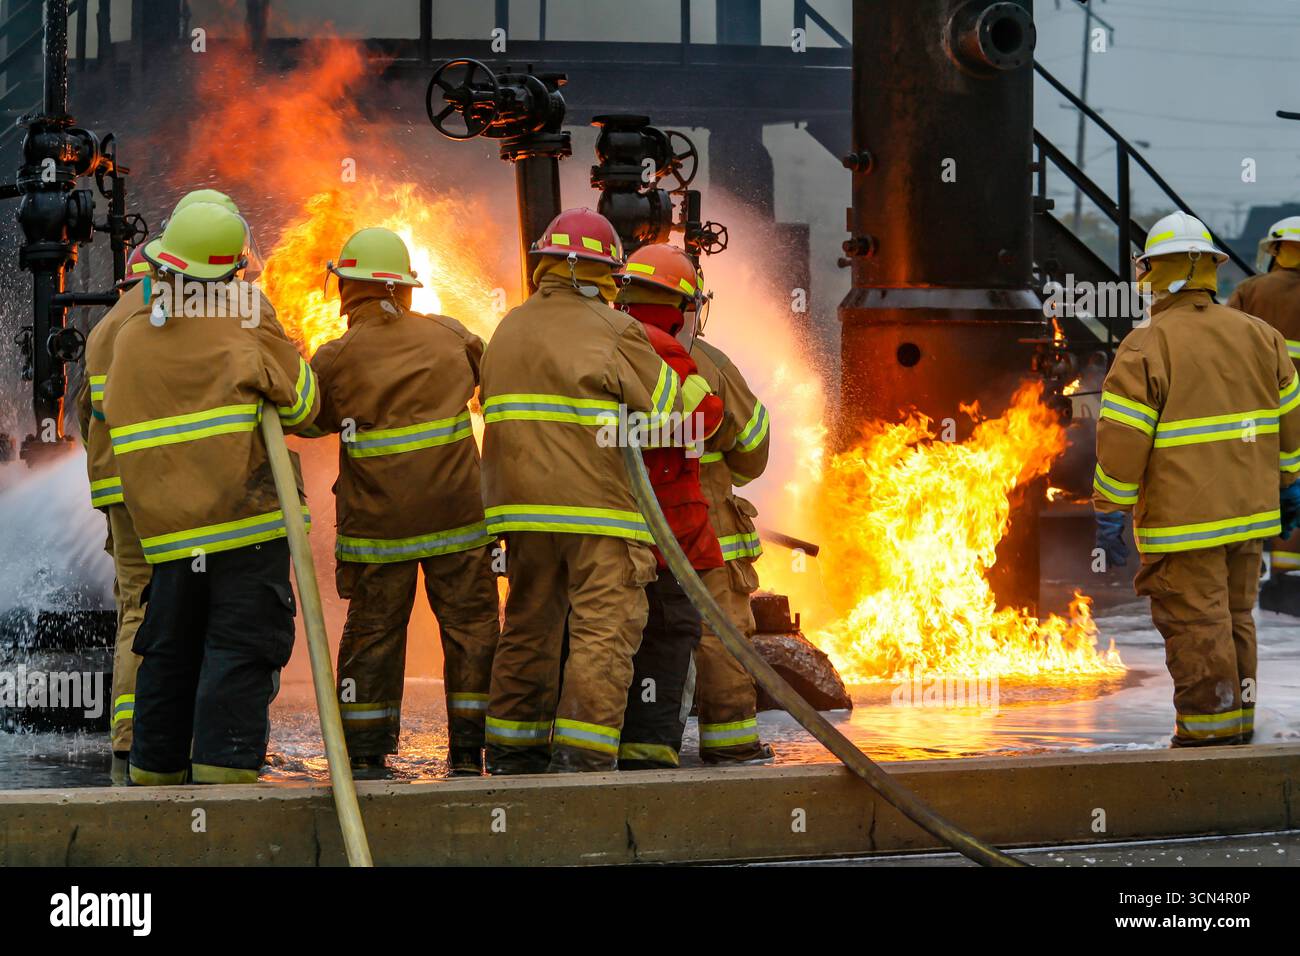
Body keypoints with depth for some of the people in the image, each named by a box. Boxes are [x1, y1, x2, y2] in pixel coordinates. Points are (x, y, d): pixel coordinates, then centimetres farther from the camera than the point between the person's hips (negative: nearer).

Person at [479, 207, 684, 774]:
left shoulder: (508, 331, 14)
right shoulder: (615, 332, -6)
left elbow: (498, 412, 16)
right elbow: (666, 410, -4)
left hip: (522, 507, 6)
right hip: (599, 504, -6)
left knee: (529, 624, 15)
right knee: (603, 628, -6)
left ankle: (512, 749, 19)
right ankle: (582, 753, -14)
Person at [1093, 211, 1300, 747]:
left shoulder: (1145, 348, -12)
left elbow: (1122, 441, -14)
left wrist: (1109, 512, -5)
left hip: (1182, 520, -6)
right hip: (1248, 514, 6)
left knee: (1195, 624, -2)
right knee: (1234, 619, 16)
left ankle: (1209, 730, 0)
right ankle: (1238, 723, 23)